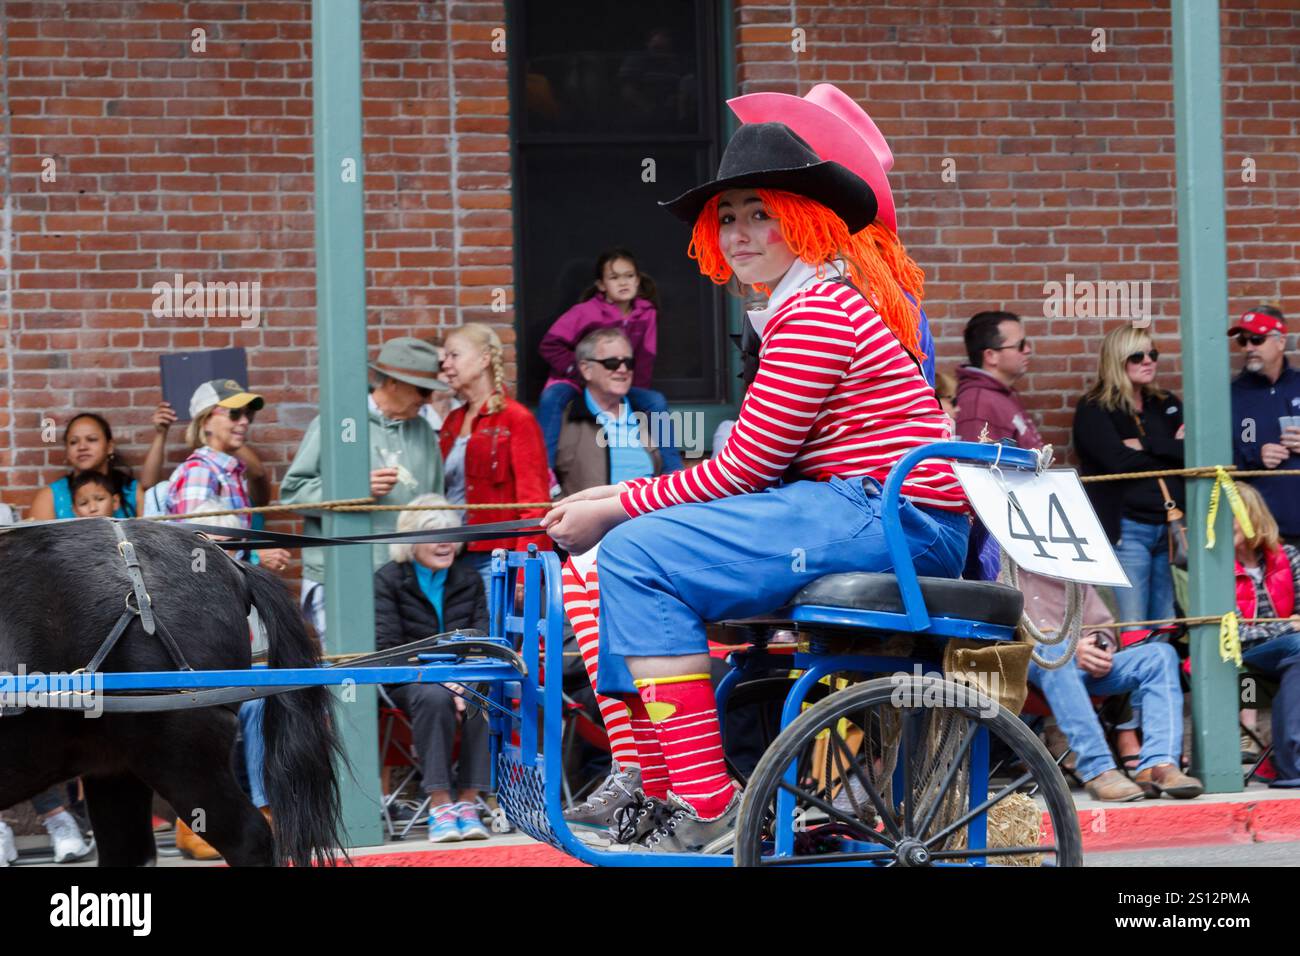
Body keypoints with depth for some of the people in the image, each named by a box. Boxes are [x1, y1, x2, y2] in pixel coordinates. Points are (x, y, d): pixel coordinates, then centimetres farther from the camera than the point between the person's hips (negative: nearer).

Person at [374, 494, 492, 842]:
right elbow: (388, 647, -9)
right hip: (410, 680, -3)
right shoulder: (388, 580, 1)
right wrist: (443, 681, -21)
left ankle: (468, 801, -28)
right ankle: (439, 804, -35)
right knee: (434, 699, -37)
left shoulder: (469, 579, 13)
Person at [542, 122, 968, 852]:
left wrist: (616, 510, -5)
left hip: (892, 517, -11)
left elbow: (745, 468, -14)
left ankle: (705, 811, -19)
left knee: (639, 554, -16)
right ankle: (649, 790, 14)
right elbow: (756, 467, 19)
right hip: (864, 512, 11)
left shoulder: (818, 311, -12)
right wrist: (624, 495, 11)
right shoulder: (803, 307, 21)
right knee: (641, 539, 15)